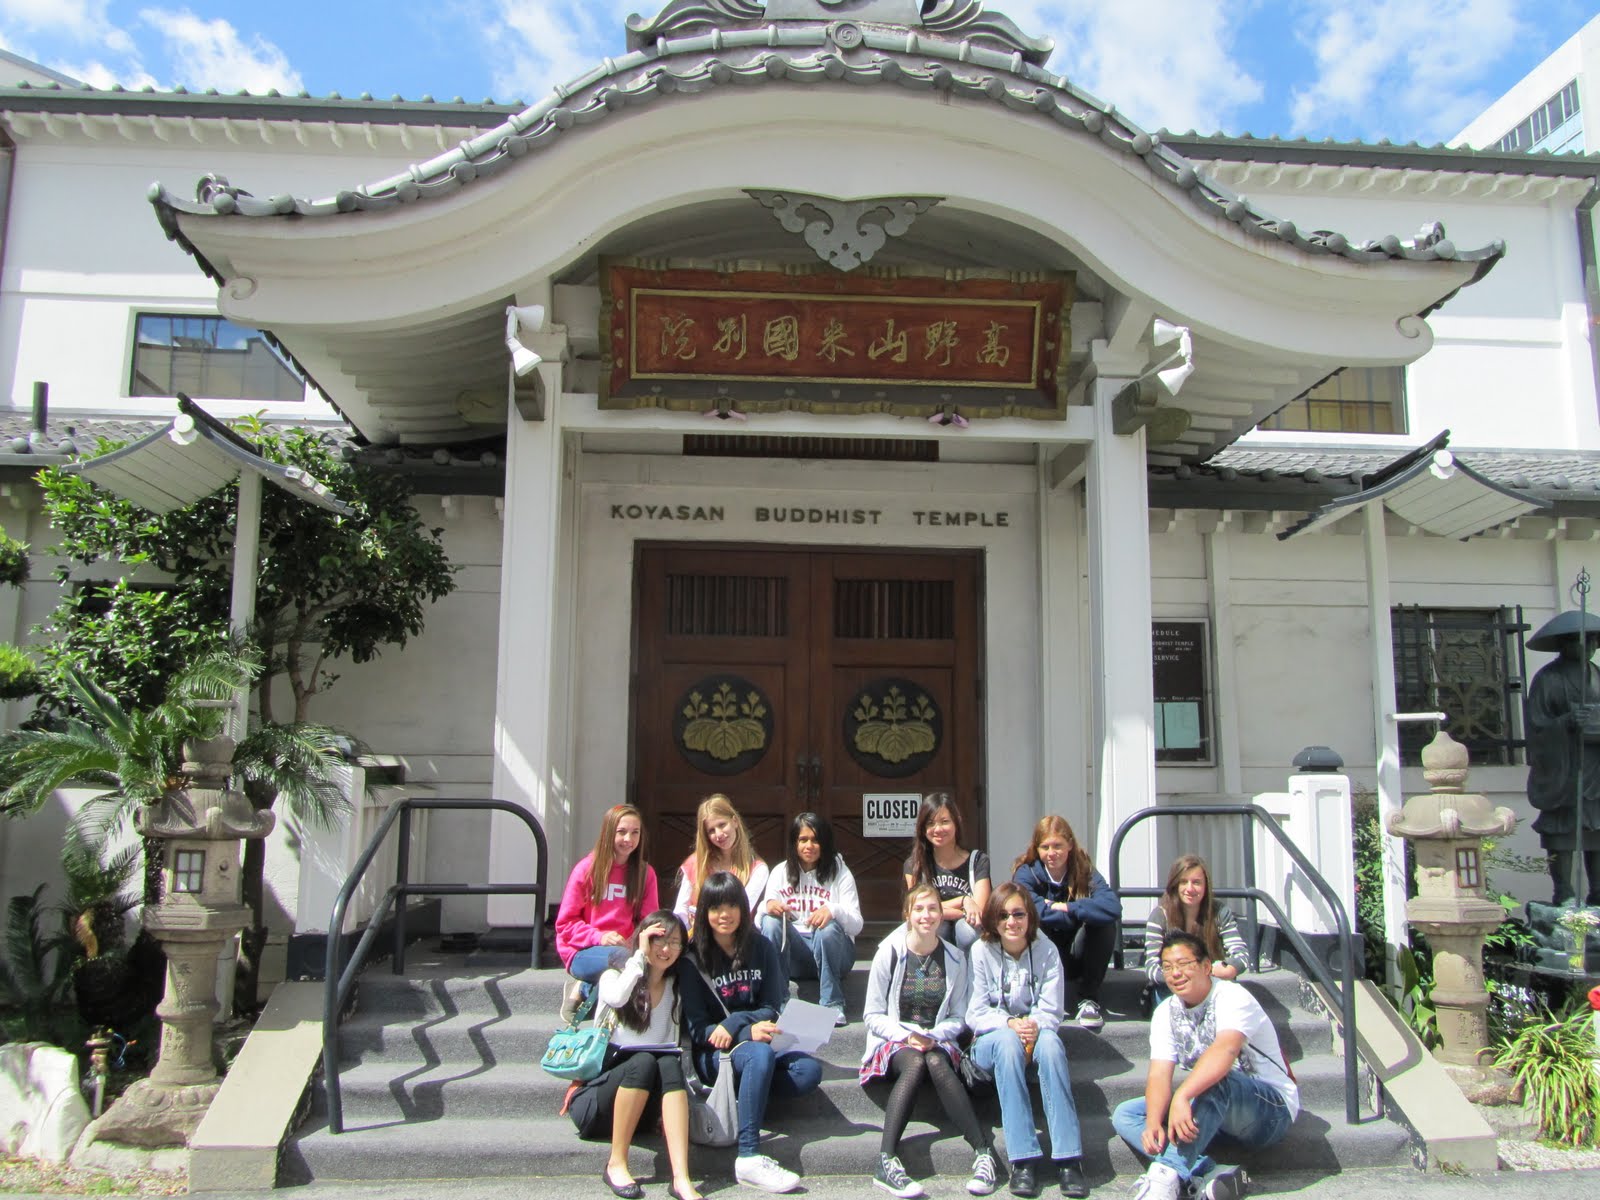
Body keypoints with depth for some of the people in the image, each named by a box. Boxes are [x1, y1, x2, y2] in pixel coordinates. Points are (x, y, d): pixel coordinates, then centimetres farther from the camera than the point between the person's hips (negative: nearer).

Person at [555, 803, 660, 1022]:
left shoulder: (645, 873, 6)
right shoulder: (587, 868, -1)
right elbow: (565, 922, -1)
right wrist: (598, 937, -18)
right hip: (583, 952, -3)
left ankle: (586, 990, -9)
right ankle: (581, 991, -7)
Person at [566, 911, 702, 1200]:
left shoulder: (677, 989, 14)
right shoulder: (616, 975, 4)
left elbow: (682, 1045, 7)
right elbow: (616, 997, -21)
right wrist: (641, 955, -14)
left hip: (642, 1108, 3)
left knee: (670, 1064, -29)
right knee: (644, 1061, -32)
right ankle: (616, 1164, -24)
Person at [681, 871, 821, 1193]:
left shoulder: (761, 948, 6)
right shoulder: (694, 958, -4)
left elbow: (774, 1009, 4)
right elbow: (698, 1030, -8)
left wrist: (734, 1023, -15)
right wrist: (749, 1032, -23)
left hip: (755, 1043, 4)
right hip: (712, 1055, -3)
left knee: (810, 1070, -24)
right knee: (761, 1055, -35)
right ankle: (749, 1158, -34)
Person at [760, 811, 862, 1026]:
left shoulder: (840, 873, -1)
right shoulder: (780, 872, 6)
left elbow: (856, 925, -10)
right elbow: (766, 911, -1)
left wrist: (834, 910, -32)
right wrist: (769, 906, -26)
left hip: (831, 949, -2)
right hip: (792, 951, 2)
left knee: (828, 928, -34)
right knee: (770, 922, -26)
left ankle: (832, 1005, -22)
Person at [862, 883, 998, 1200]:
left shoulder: (955, 959, 5)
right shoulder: (888, 954, -1)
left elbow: (959, 1017, 6)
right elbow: (873, 1016, 0)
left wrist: (933, 1037, -14)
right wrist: (906, 1036, -16)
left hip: (937, 1041, 1)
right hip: (893, 1041, -1)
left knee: (936, 1063, -34)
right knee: (915, 1064, -35)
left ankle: (983, 1153, -35)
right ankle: (886, 1162, -41)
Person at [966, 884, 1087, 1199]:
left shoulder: (1046, 950, -3)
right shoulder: (982, 951, -6)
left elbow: (1052, 1013, -6)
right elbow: (976, 1014, -7)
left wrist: (1036, 1026, -27)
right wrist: (1010, 1024, -25)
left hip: (1037, 1035, 1)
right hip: (991, 1041, -1)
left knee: (1050, 1041, -34)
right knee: (1007, 1041, -36)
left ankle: (1069, 1159, -35)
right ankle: (1023, 1160, -36)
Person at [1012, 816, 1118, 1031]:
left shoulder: (1085, 872, -7)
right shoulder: (1026, 872, -9)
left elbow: (1113, 908, -27)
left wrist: (1066, 907, -27)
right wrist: (1080, 912, -25)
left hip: (1076, 958, 1)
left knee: (1104, 924, -26)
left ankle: (1088, 999, -12)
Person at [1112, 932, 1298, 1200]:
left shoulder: (1232, 996, -18)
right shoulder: (1166, 1013, 2)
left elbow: (1226, 1050, -39)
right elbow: (1159, 1075, -9)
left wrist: (1182, 1096, -52)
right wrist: (1153, 1123, -29)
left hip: (1272, 1108, -7)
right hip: (1215, 1114, 7)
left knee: (1215, 1080, -38)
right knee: (1124, 1115, -9)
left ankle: (1167, 1174, -43)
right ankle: (1209, 1175, -28)